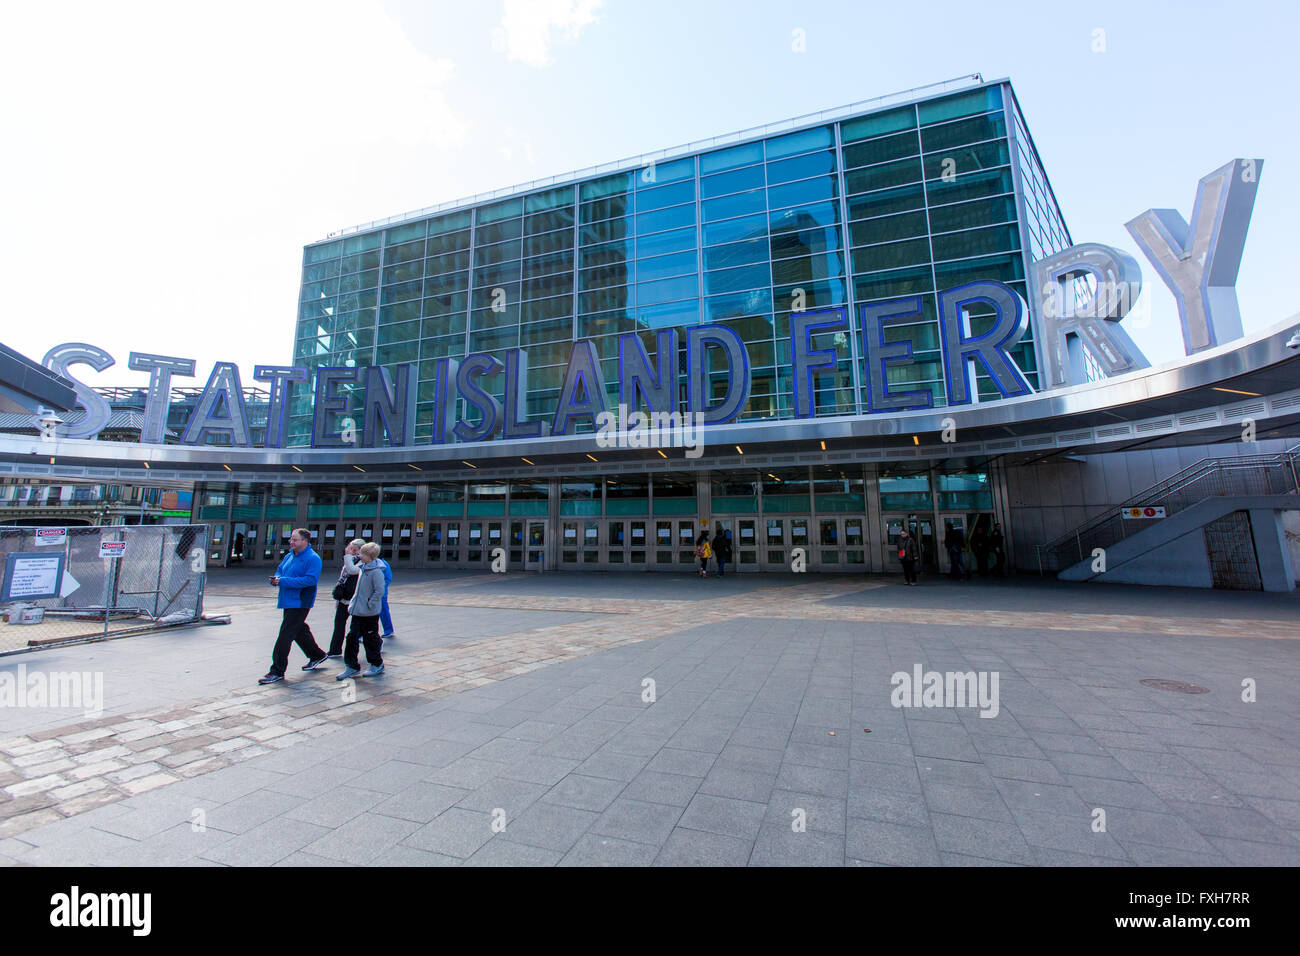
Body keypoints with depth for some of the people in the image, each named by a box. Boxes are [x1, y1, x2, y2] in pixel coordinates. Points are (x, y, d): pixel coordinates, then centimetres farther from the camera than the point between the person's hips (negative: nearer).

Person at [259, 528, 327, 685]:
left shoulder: (312, 558, -16)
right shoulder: (289, 556, 12)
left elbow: (311, 579, -24)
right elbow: (279, 570, 20)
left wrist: (283, 581, -24)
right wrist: (275, 579, -4)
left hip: (300, 603, -9)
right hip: (288, 602, 9)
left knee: (285, 634, -8)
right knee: (299, 631, 20)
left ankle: (277, 671, 2)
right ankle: (317, 655, 37)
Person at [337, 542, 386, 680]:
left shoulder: (376, 571, -20)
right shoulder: (363, 568, 8)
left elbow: (379, 591, -23)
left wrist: (370, 604, -19)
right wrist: (354, 602, 16)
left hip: (370, 614, -8)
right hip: (358, 612, 8)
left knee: (370, 639, 4)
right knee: (352, 637, 9)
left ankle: (377, 665, 20)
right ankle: (352, 666, 20)